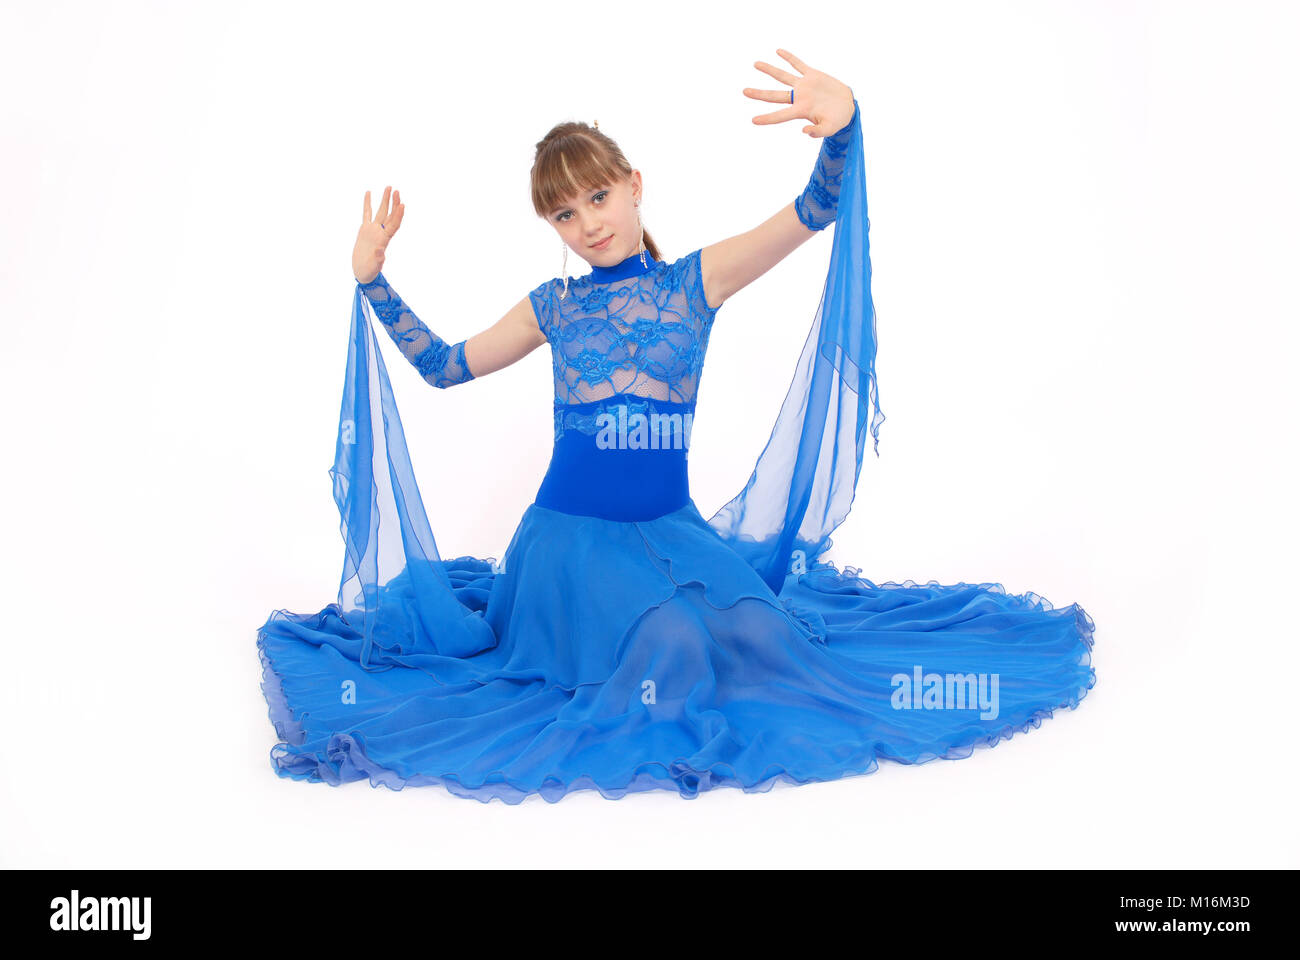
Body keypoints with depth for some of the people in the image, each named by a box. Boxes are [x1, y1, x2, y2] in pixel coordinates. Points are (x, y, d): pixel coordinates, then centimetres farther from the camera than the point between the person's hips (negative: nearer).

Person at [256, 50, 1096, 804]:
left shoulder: (696, 280, 2)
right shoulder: (554, 307, 7)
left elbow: (814, 213, -10)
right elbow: (445, 366, 17)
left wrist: (843, 128, -30)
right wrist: (372, 281, 11)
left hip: (670, 525, 2)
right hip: (572, 530, -1)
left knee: (759, 634, -18)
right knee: (668, 646, -26)